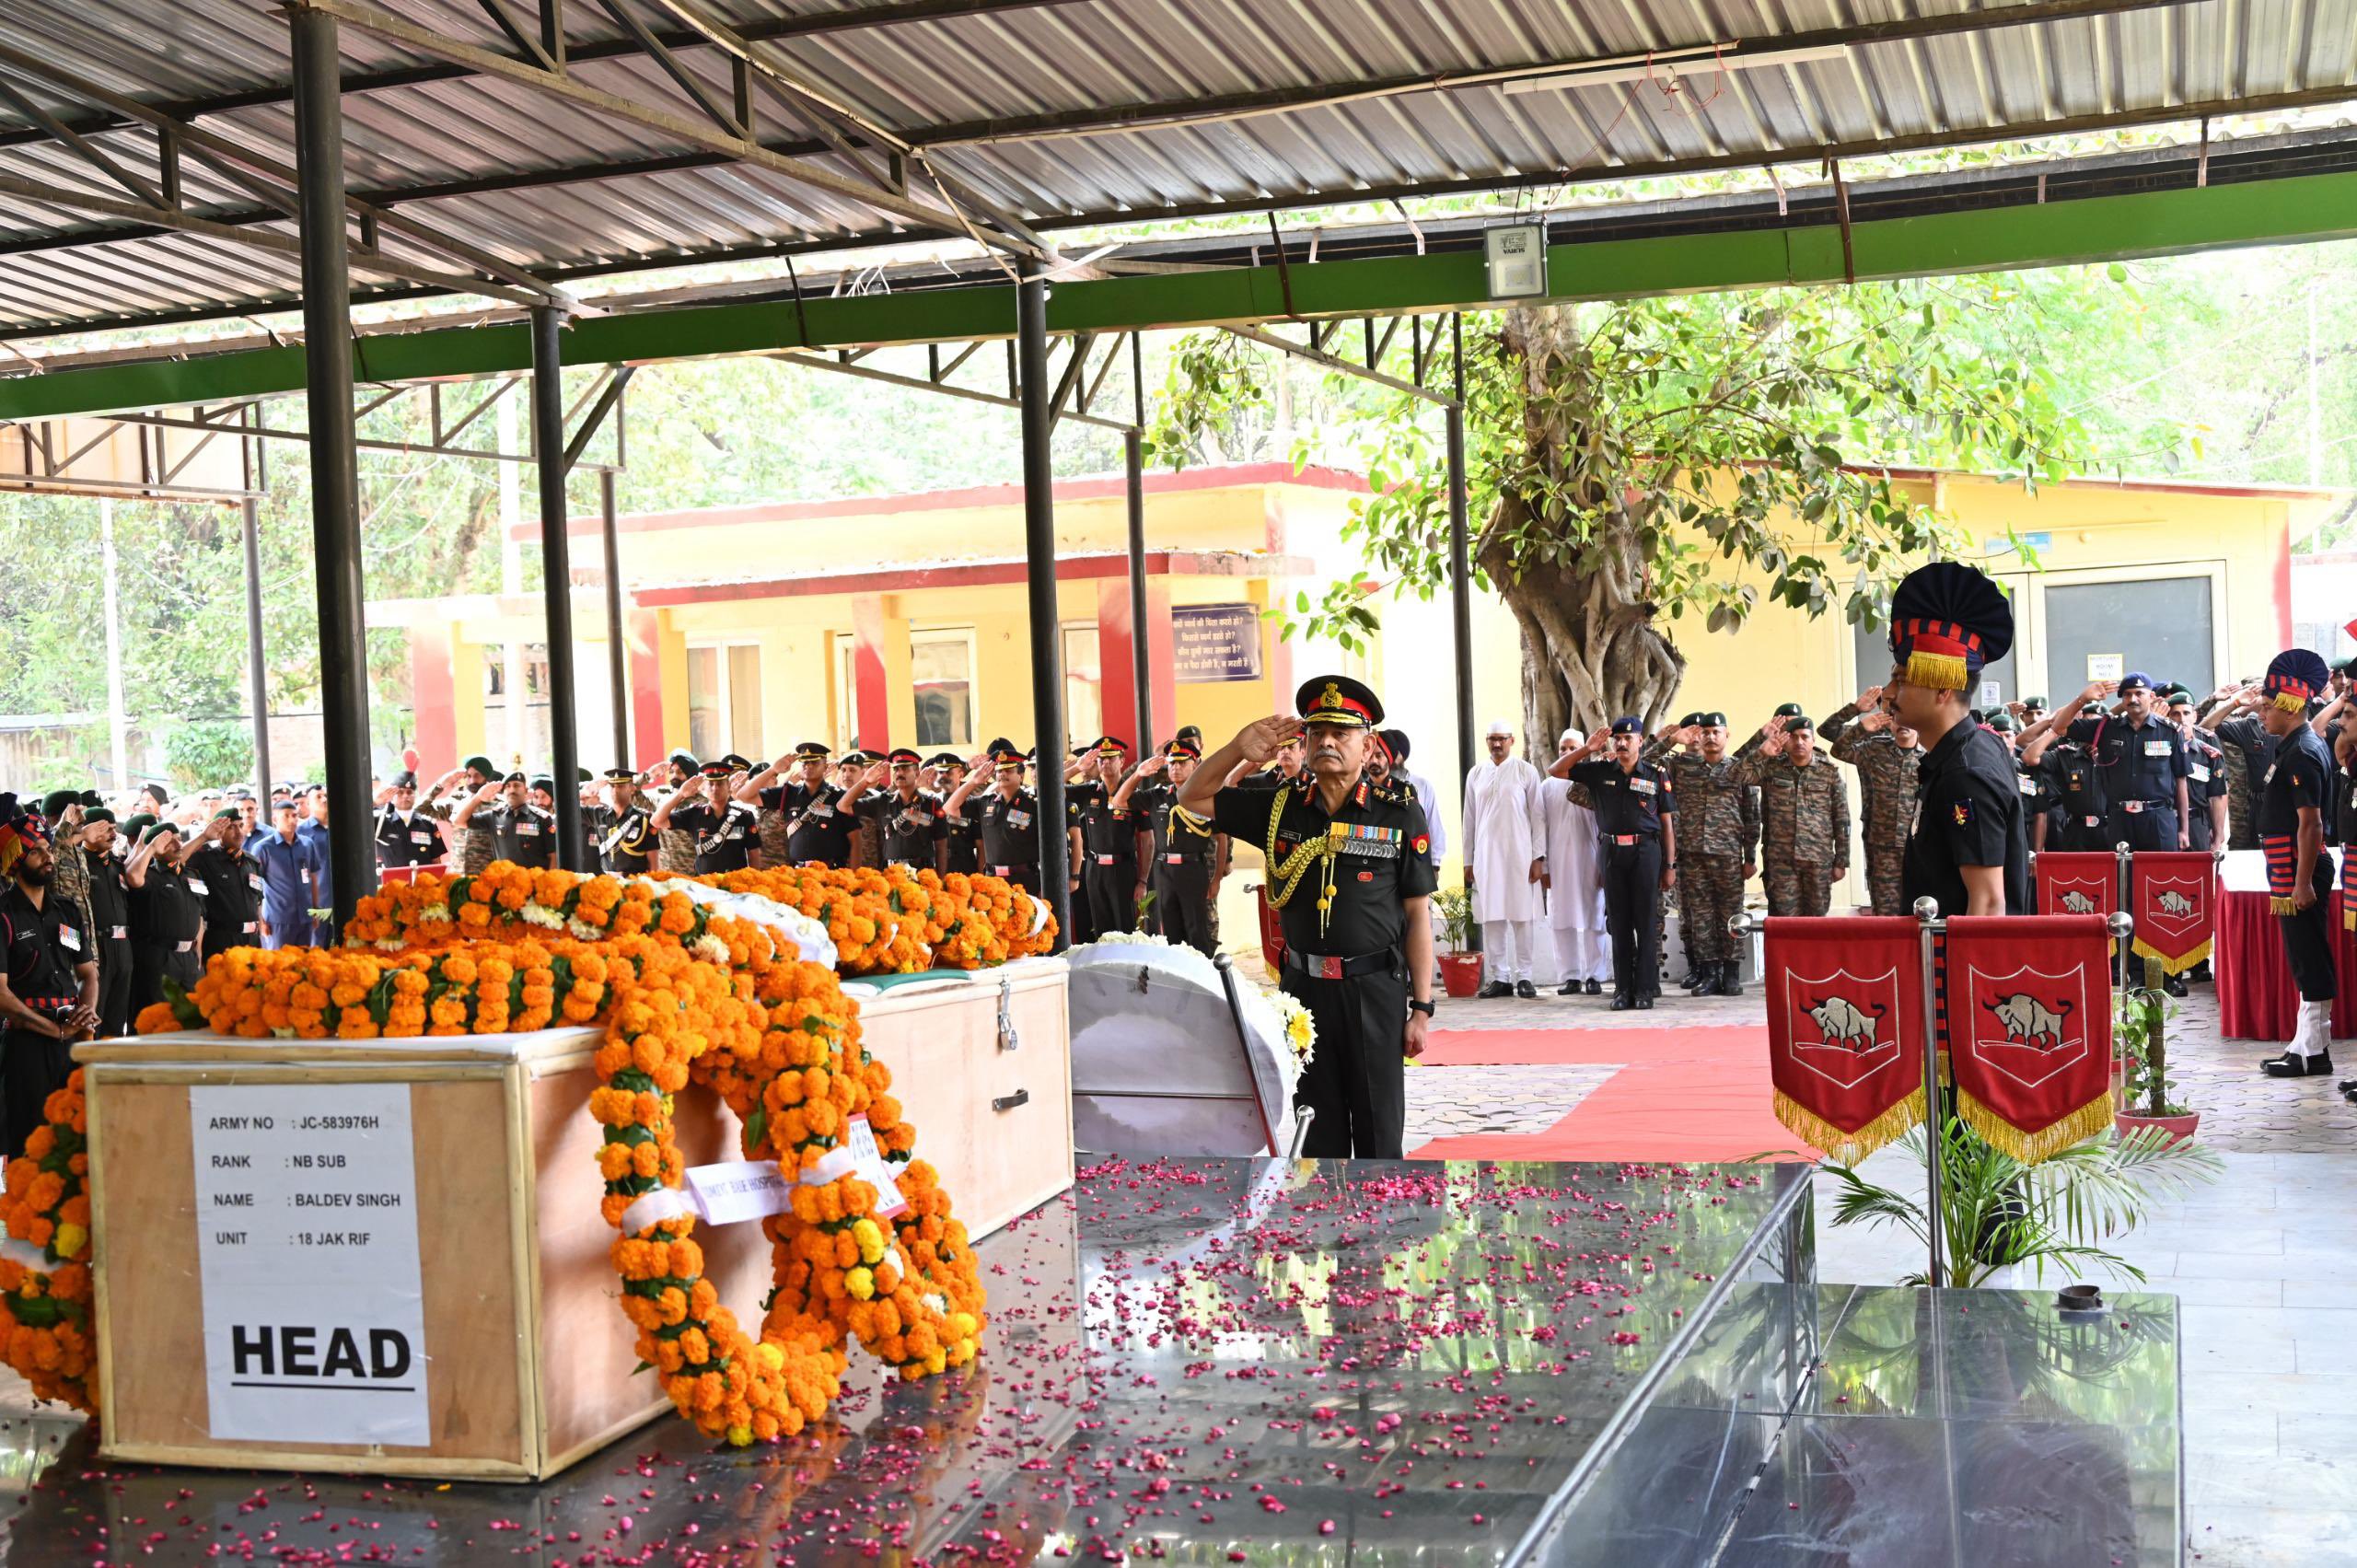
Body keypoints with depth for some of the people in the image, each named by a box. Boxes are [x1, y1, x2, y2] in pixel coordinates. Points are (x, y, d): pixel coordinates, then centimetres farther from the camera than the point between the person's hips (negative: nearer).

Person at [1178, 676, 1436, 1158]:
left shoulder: (1400, 814, -3)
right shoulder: (1280, 807, 4)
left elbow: (1417, 915, -3)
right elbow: (1193, 800, 10)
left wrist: (1421, 1007, -6)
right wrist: (1238, 751, -7)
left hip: (1374, 991, -3)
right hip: (1303, 989, 3)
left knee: (1379, 1132, 5)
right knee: (1316, 1134, 11)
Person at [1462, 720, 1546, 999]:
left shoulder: (1526, 772, 3)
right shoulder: (1476, 774, 11)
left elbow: (1537, 817, 1)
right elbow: (1469, 820, 13)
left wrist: (1538, 858, -5)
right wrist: (1468, 861, 10)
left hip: (1520, 854, -2)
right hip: (1486, 854, 3)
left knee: (1523, 916, -3)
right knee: (1491, 918, 1)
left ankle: (1523, 976, 4)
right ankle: (1499, 977, 7)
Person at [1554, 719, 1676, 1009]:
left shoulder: (1657, 775, 2)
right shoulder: (1600, 771, 7)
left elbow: (1667, 823, 3)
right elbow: (1556, 770, 8)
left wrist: (1670, 865, 0)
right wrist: (1586, 749, -3)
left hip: (1646, 851, -2)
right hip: (1612, 852, 2)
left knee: (1646, 922, 0)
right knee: (1619, 922, 5)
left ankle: (1645, 989, 5)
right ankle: (1623, 989, 9)